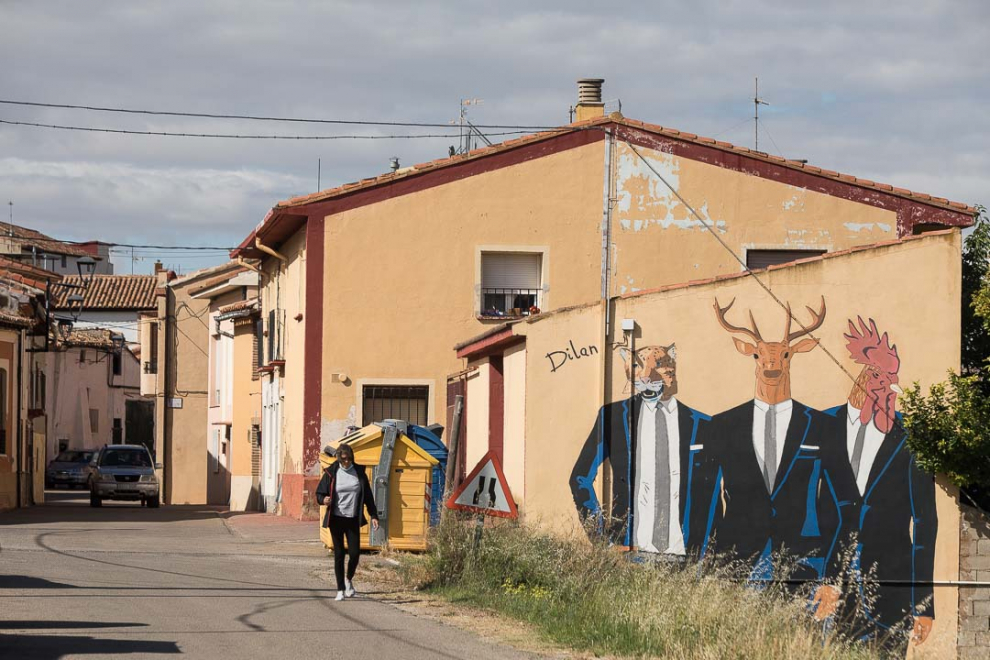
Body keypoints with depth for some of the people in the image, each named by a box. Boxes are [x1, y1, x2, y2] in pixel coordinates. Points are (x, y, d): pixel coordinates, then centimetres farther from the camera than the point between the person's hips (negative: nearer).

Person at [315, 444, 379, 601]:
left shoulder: (359, 472, 3)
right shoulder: (331, 473, -2)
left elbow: (367, 495, 9)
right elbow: (319, 493, 4)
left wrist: (373, 515, 5)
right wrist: (323, 500, -20)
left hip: (353, 519, 1)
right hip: (336, 519, -1)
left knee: (355, 553, -5)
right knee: (339, 554, 1)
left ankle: (349, 580, 23)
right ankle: (340, 589, 9)